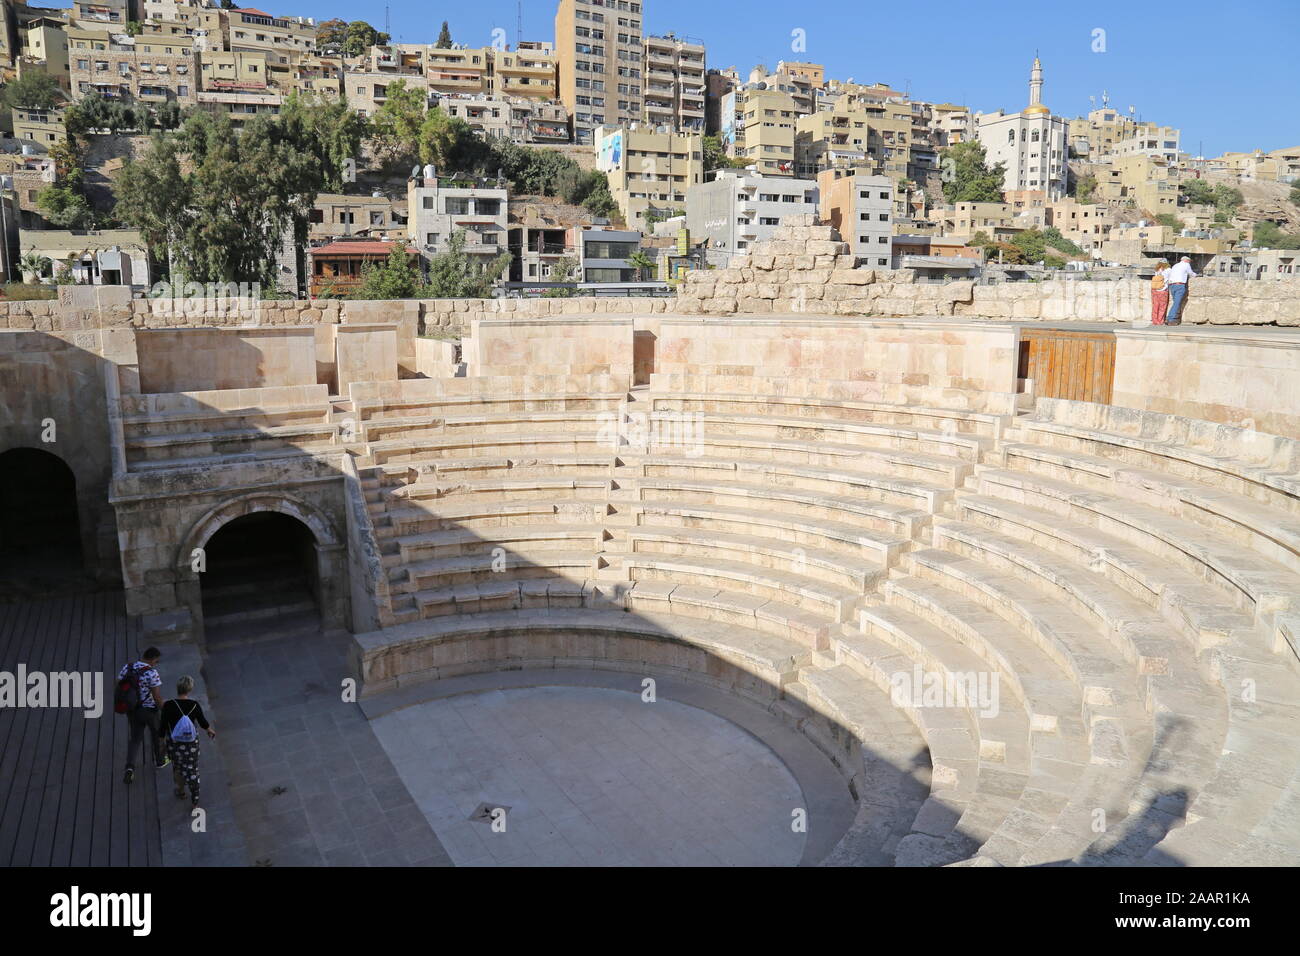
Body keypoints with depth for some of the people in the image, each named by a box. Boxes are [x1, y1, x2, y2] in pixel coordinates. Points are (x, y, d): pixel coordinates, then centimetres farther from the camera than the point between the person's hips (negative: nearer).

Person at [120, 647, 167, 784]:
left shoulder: (127, 668, -8)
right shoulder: (152, 673, -25)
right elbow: (157, 697, -22)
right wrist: (164, 711, -6)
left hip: (133, 709, 4)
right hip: (150, 710, -4)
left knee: (135, 738, 19)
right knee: (157, 733, 22)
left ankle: (130, 767, 1)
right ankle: (160, 760, 40)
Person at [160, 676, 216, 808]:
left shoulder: (168, 706, -18)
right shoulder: (195, 705, -16)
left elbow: (163, 726, -10)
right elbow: (203, 722, -1)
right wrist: (211, 730, 20)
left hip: (174, 744, 0)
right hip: (191, 744, 0)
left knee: (177, 767, 26)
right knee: (192, 770, 15)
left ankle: (180, 792, 47)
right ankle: (195, 800, 22)